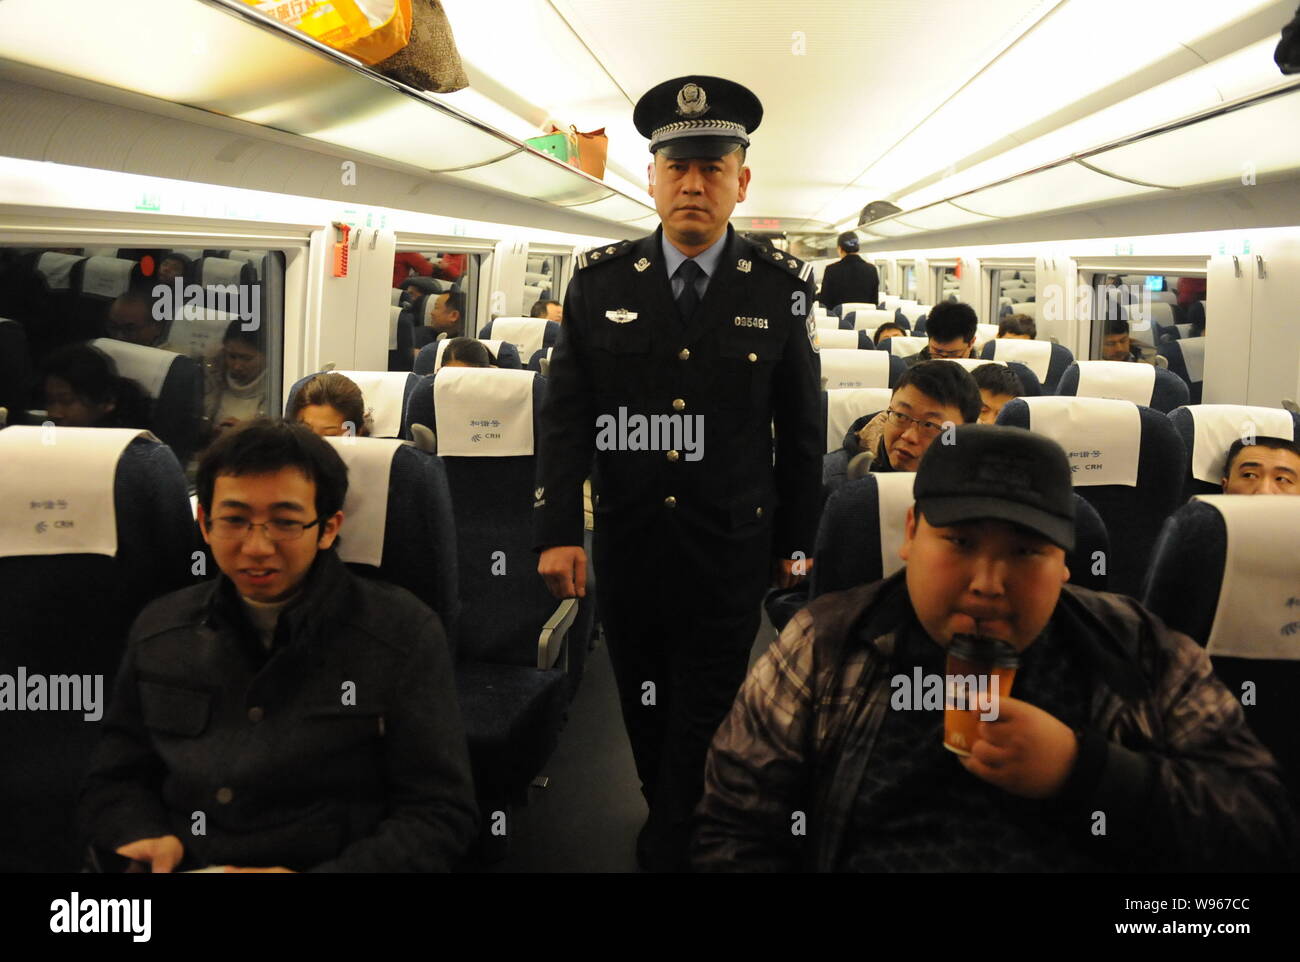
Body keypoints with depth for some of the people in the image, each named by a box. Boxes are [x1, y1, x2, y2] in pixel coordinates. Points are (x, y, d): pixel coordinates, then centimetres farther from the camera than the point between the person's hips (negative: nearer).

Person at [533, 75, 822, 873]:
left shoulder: (781, 286, -4)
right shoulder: (600, 279, -1)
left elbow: (803, 426, 3)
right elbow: (566, 413, -1)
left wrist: (797, 541, 6)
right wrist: (557, 530, -8)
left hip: (732, 551, -2)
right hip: (627, 548, 2)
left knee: (700, 729, 5)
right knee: (645, 717, 18)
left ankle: (668, 851, 24)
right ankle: (672, 826, 42)